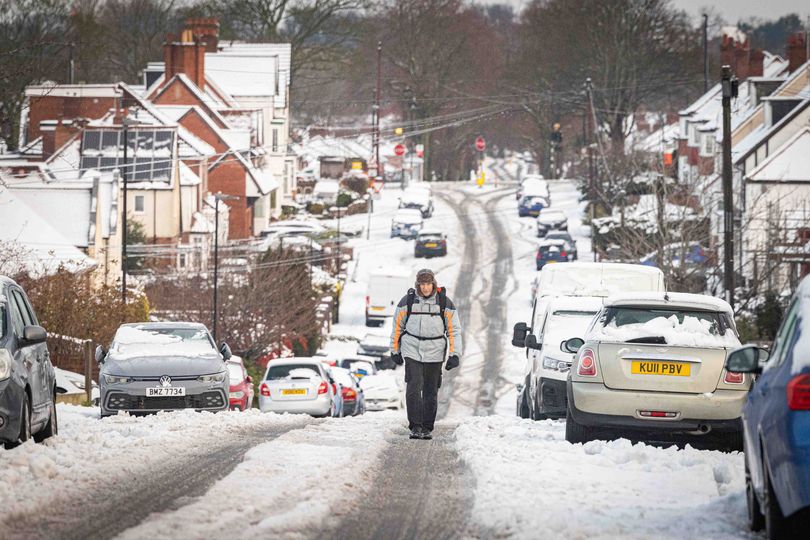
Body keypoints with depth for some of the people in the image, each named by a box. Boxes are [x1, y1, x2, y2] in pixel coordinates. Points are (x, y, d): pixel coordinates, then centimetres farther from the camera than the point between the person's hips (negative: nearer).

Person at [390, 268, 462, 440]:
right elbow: (397, 326, 11)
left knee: (431, 391, 5)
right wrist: (395, 351, 13)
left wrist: (454, 354, -3)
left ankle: (427, 428, 14)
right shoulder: (408, 301, -1)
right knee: (413, 388, -12)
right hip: (412, 350, -1)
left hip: (434, 353, 1)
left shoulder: (444, 302, 0)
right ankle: (415, 426, -8)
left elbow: (454, 330, 4)